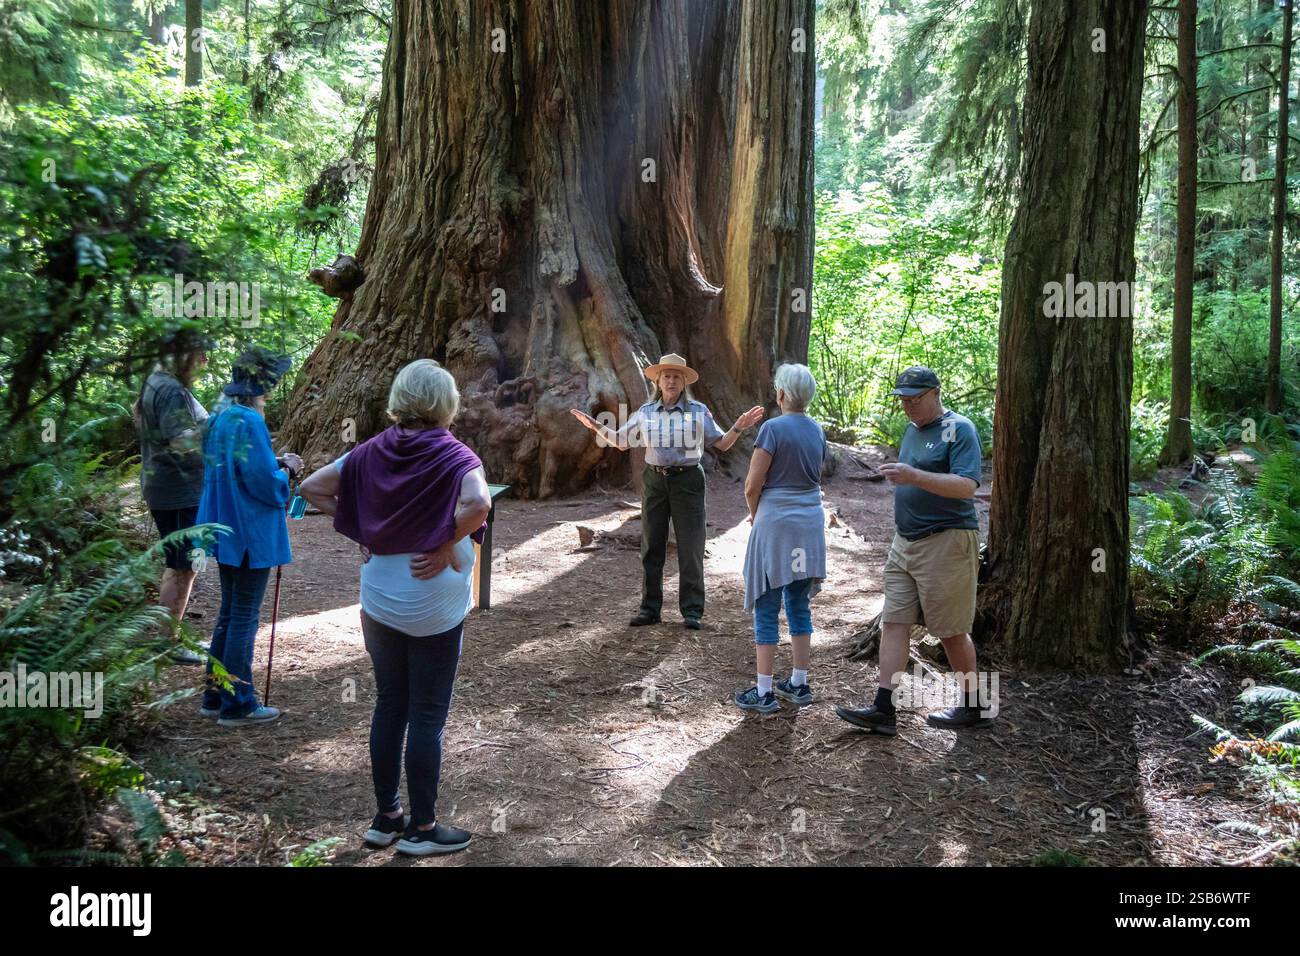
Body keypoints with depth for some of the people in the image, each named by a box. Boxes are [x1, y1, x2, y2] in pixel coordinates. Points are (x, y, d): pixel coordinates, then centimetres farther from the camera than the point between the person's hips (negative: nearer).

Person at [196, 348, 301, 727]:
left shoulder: (220, 419, 8)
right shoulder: (250, 422, -19)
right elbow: (267, 484, -22)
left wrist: (278, 464, 10)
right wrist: (288, 469, -3)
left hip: (225, 532, 9)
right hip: (251, 535, -9)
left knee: (228, 614, 18)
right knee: (244, 618, 1)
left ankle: (215, 697, 26)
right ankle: (237, 705, 10)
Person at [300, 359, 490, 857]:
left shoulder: (373, 452, 1)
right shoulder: (453, 456, -15)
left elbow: (312, 487, 4)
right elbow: (478, 504, -35)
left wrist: (360, 528, 4)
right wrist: (447, 547, -20)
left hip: (377, 603, 5)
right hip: (433, 610, -5)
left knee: (389, 706, 17)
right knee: (427, 716, 6)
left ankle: (386, 817, 27)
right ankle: (422, 829, 17)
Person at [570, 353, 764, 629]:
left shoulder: (698, 411, 2)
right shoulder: (645, 412, 7)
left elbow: (721, 444, 6)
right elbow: (621, 441, 17)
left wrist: (739, 427, -10)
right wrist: (595, 426, 5)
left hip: (687, 480, -2)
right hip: (654, 480, 3)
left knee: (691, 546, -2)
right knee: (651, 545, 6)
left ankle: (692, 611, 6)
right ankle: (650, 608, 14)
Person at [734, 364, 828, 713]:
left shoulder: (773, 428, -13)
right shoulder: (817, 431, 7)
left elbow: (752, 487, -12)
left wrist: (755, 514, 7)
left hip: (776, 524, -6)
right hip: (811, 526, 6)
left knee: (767, 609, 1)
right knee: (799, 605, 14)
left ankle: (765, 692, 4)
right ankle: (799, 684, 20)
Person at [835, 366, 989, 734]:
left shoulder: (959, 429, -11)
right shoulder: (913, 429, 15)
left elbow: (967, 486, -23)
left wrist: (915, 477, -33)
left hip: (946, 544, -8)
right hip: (905, 544, 8)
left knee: (952, 631, 2)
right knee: (893, 623, 1)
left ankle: (974, 707, 20)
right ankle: (883, 710, 1)